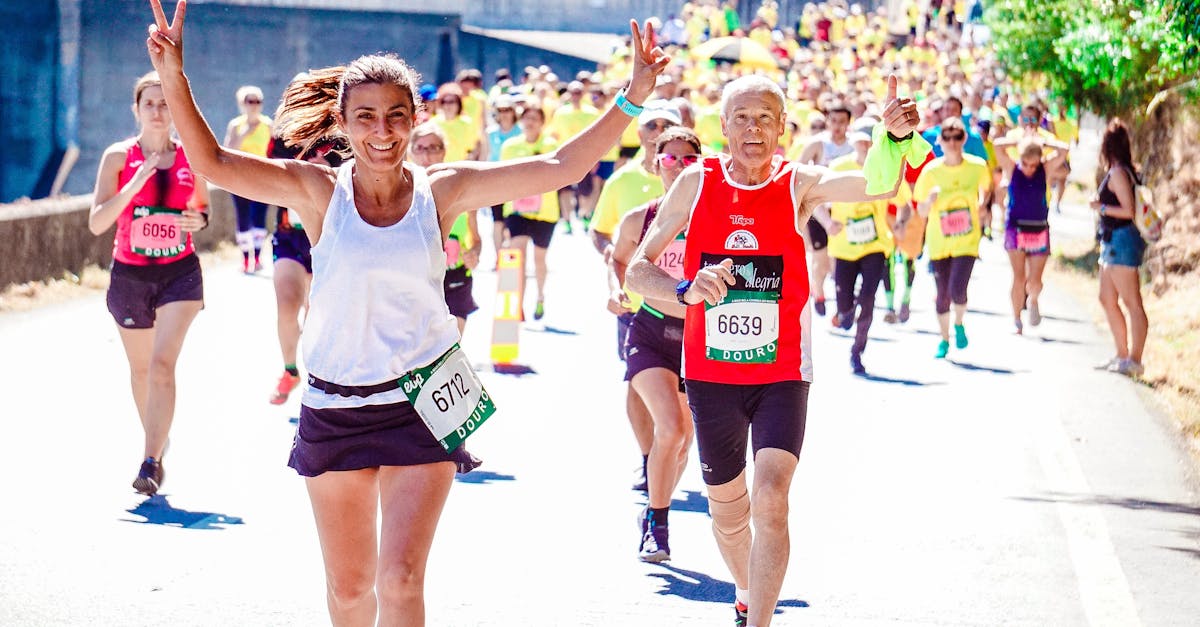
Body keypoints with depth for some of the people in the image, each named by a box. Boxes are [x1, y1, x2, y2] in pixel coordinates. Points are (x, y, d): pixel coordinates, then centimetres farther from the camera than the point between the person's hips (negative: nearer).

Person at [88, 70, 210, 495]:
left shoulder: (190, 157, 0)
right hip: (130, 273, 1)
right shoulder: (118, 156, -5)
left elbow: (204, 206, 17)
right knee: (141, 367, 15)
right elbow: (96, 223, -12)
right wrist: (135, 184, -23)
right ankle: (156, 440, 39)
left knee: (163, 362, -17)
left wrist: (200, 219, -7)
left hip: (180, 272, -1)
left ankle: (151, 463, -18)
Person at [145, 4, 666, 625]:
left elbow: (560, 167, -6)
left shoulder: (442, 190, -4)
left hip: (420, 405, -1)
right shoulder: (320, 191, -5)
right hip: (334, 406, 1)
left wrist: (630, 99, -12)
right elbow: (215, 163, -12)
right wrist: (174, 81, -24)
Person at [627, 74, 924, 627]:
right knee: (727, 512, 16)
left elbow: (877, 187, -23)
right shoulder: (695, 184, -2)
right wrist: (688, 290, -19)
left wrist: (896, 137, -43)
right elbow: (637, 270, 1)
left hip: (782, 374, -2)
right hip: (710, 374, 2)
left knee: (770, 499, -20)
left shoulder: (799, 184, -5)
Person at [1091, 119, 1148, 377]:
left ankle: (1134, 360, -9)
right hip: (1113, 242, 11)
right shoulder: (1121, 171, 13)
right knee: (1107, 300, 15)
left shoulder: (1118, 173, -15)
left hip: (1122, 240, -11)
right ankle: (1122, 355, 21)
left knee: (1132, 303, -9)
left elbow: (1129, 211, -19)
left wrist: (1101, 207, -11)